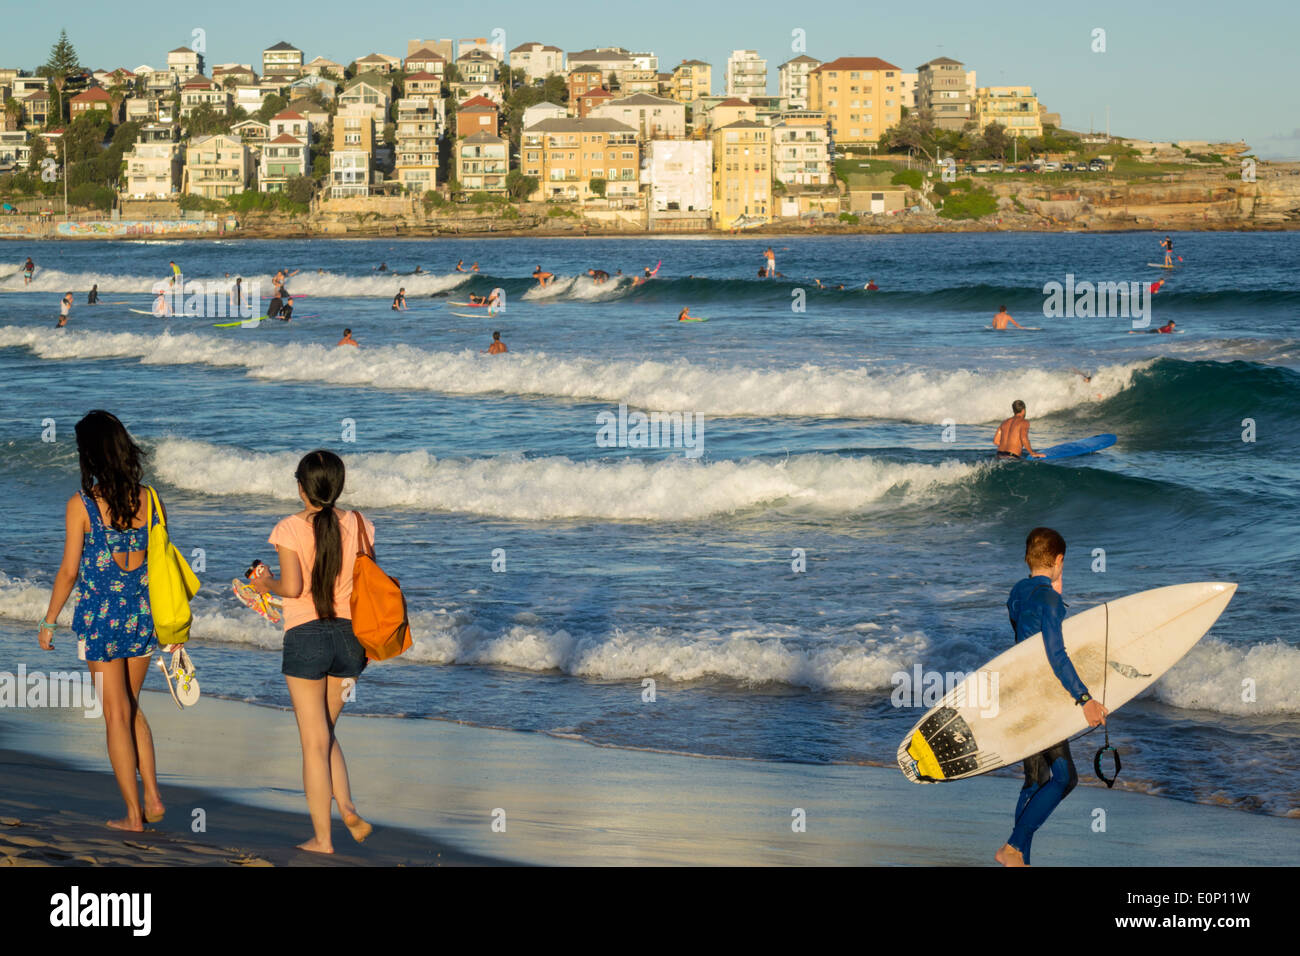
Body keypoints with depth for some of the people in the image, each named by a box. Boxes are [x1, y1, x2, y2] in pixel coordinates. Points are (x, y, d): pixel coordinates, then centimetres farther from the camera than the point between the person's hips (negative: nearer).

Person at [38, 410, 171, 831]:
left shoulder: (81, 505, -13)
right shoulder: (147, 499, -2)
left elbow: (69, 570, -10)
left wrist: (48, 622, 2)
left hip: (101, 615, -4)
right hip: (142, 613, 4)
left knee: (117, 714, 6)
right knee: (130, 706, 22)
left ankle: (133, 814, 10)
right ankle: (152, 797, 16)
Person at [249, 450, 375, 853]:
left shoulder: (290, 529, -12)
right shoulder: (358, 525, 0)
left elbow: (292, 587, -19)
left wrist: (266, 585, 2)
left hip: (305, 637, -4)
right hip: (349, 635, 4)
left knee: (314, 741, 5)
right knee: (325, 732, 21)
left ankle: (322, 837, 9)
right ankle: (347, 808, 0)